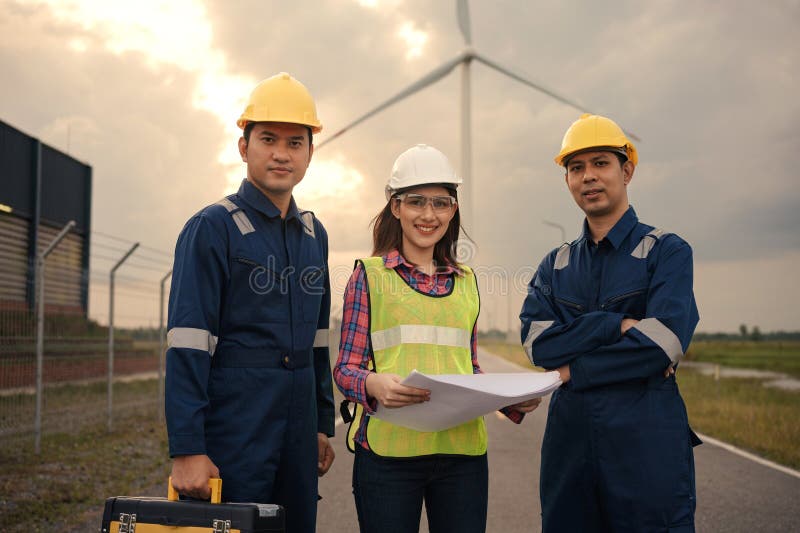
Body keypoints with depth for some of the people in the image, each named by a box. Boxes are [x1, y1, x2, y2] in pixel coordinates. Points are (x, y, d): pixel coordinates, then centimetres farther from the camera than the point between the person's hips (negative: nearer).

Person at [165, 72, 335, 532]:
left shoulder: (314, 234, 12)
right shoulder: (213, 228, -8)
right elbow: (187, 347, -14)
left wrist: (323, 425, 14)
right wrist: (187, 450, -18)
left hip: (298, 435, 6)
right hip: (233, 435, -6)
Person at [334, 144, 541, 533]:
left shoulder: (465, 281, 16)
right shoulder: (370, 274, 4)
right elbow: (345, 367, 0)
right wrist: (374, 384, -22)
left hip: (462, 447, 4)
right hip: (388, 447, -3)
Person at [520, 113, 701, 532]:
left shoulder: (667, 251, 0)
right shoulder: (555, 265, 12)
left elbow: (662, 345, -14)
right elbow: (537, 342, -3)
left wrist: (575, 370, -8)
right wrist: (620, 324, -13)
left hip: (648, 438, -4)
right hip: (569, 437, 4)